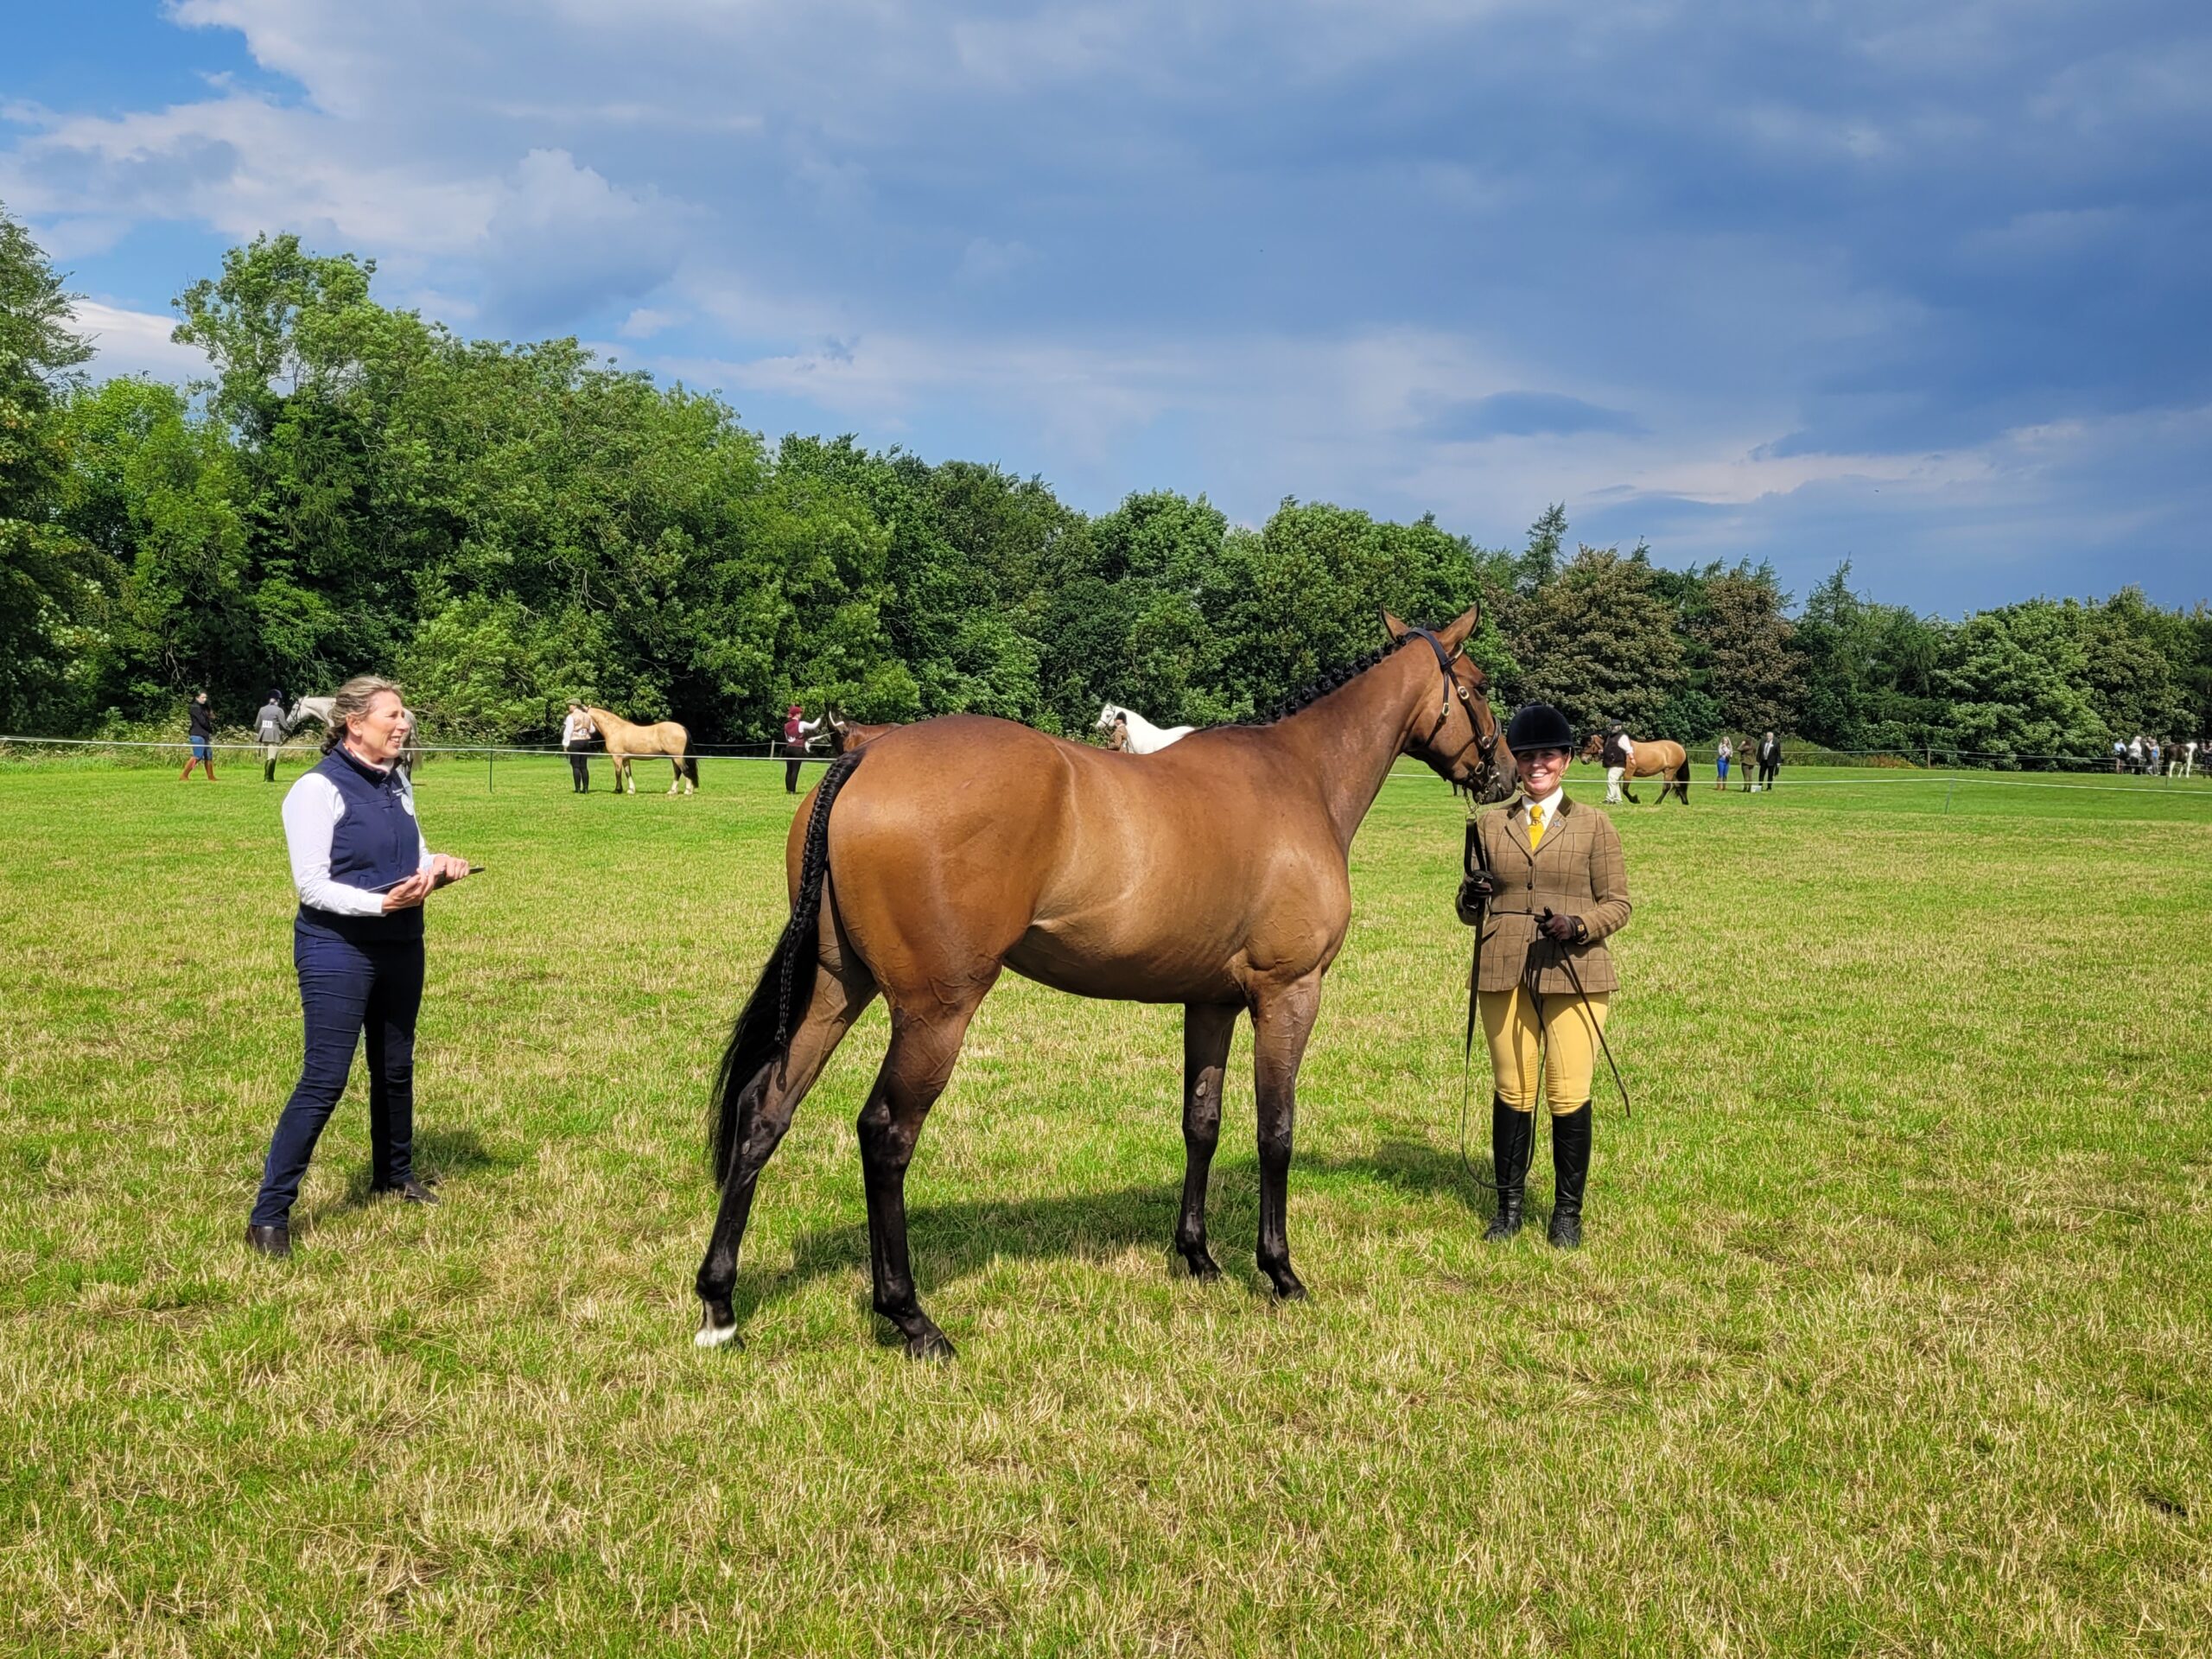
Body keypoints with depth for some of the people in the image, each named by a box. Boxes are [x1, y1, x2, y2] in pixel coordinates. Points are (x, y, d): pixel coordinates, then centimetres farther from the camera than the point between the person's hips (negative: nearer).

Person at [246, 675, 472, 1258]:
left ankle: (394, 1174, 38)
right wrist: (382, 902, -30)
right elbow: (312, 886, -17)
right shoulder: (318, 789, -13)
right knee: (323, 1081, -10)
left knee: (395, 1068, 18)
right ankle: (269, 1215, -3)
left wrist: (437, 867, -7)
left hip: (401, 947, 7)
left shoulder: (398, 784, 9)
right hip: (337, 951, -7)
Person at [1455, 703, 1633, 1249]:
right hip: (1503, 976, 2)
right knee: (1512, 1092, 7)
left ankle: (1568, 1212, 13)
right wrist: (1470, 899, -7)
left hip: (1575, 975, -2)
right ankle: (1509, 1207, 20)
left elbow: (1617, 903, 4)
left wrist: (1579, 926, -15)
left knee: (1569, 1095, -3)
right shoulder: (1490, 825, 12)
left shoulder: (1594, 826, 7)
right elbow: (1472, 909, 17)